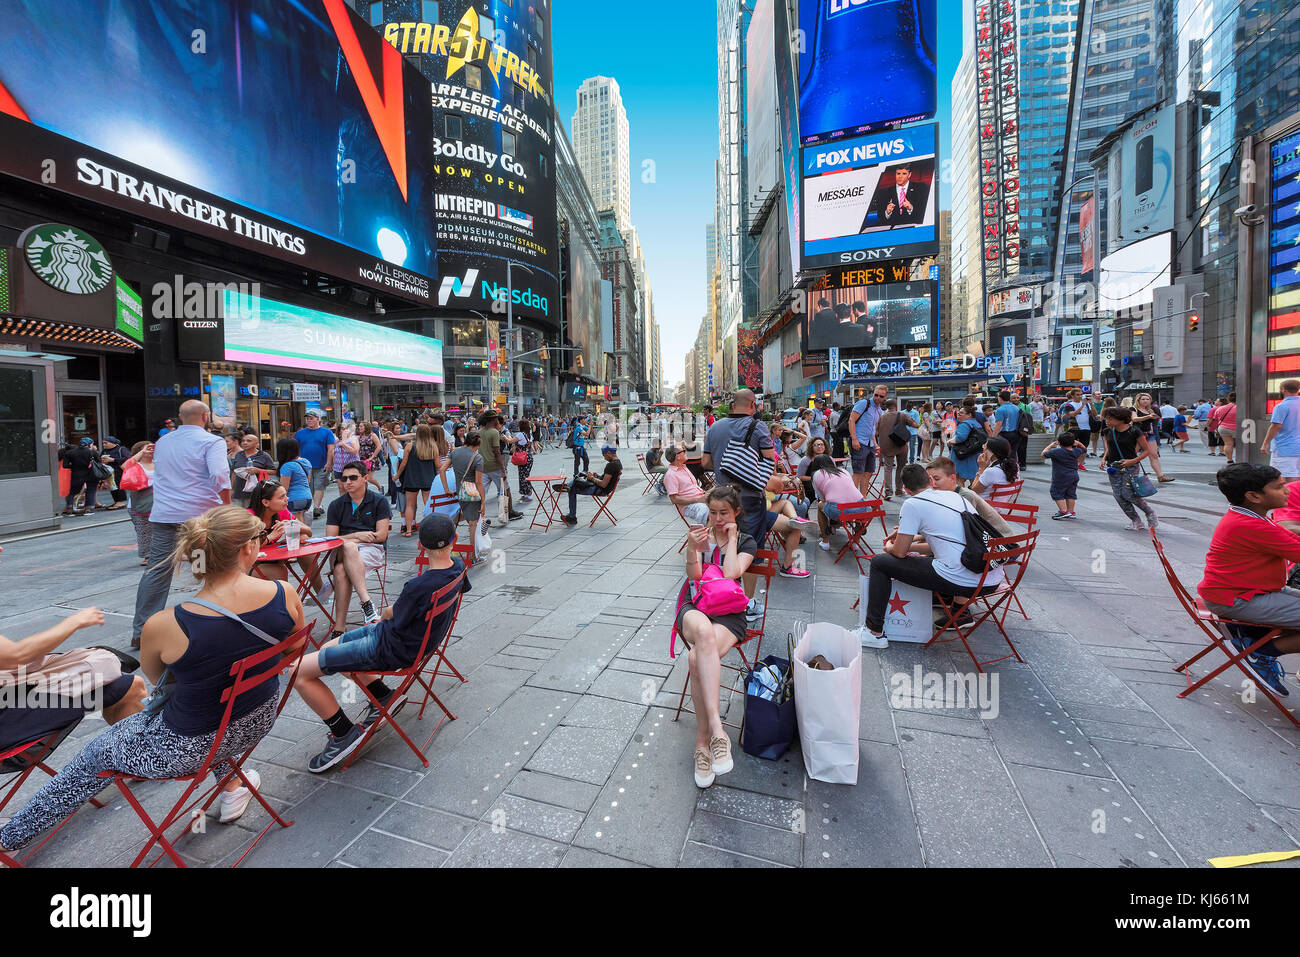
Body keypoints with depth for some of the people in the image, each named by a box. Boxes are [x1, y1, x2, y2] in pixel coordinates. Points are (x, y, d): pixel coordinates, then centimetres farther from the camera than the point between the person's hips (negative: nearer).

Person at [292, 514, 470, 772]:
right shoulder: (458, 567, -9)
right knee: (328, 649, 26)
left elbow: (392, 615, -13)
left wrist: (384, 614, 15)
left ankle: (344, 734, 8)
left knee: (300, 672, -3)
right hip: (418, 636, 9)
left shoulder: (419, 586, -32)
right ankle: (384, 695, 23)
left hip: (391, 649, -9)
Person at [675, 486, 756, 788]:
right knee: (704, 630, -39)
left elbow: (731, 573, -10)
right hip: (695, 607, 1)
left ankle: (703, 743, -24)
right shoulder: (699, 535, 13)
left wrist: (732, 539, -1)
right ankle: (716, 729, -43)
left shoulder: (747, 542, 10)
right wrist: (692, 549, -20)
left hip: (728, 613, -1)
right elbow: (694, 576, -2)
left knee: (697, 658, -34)